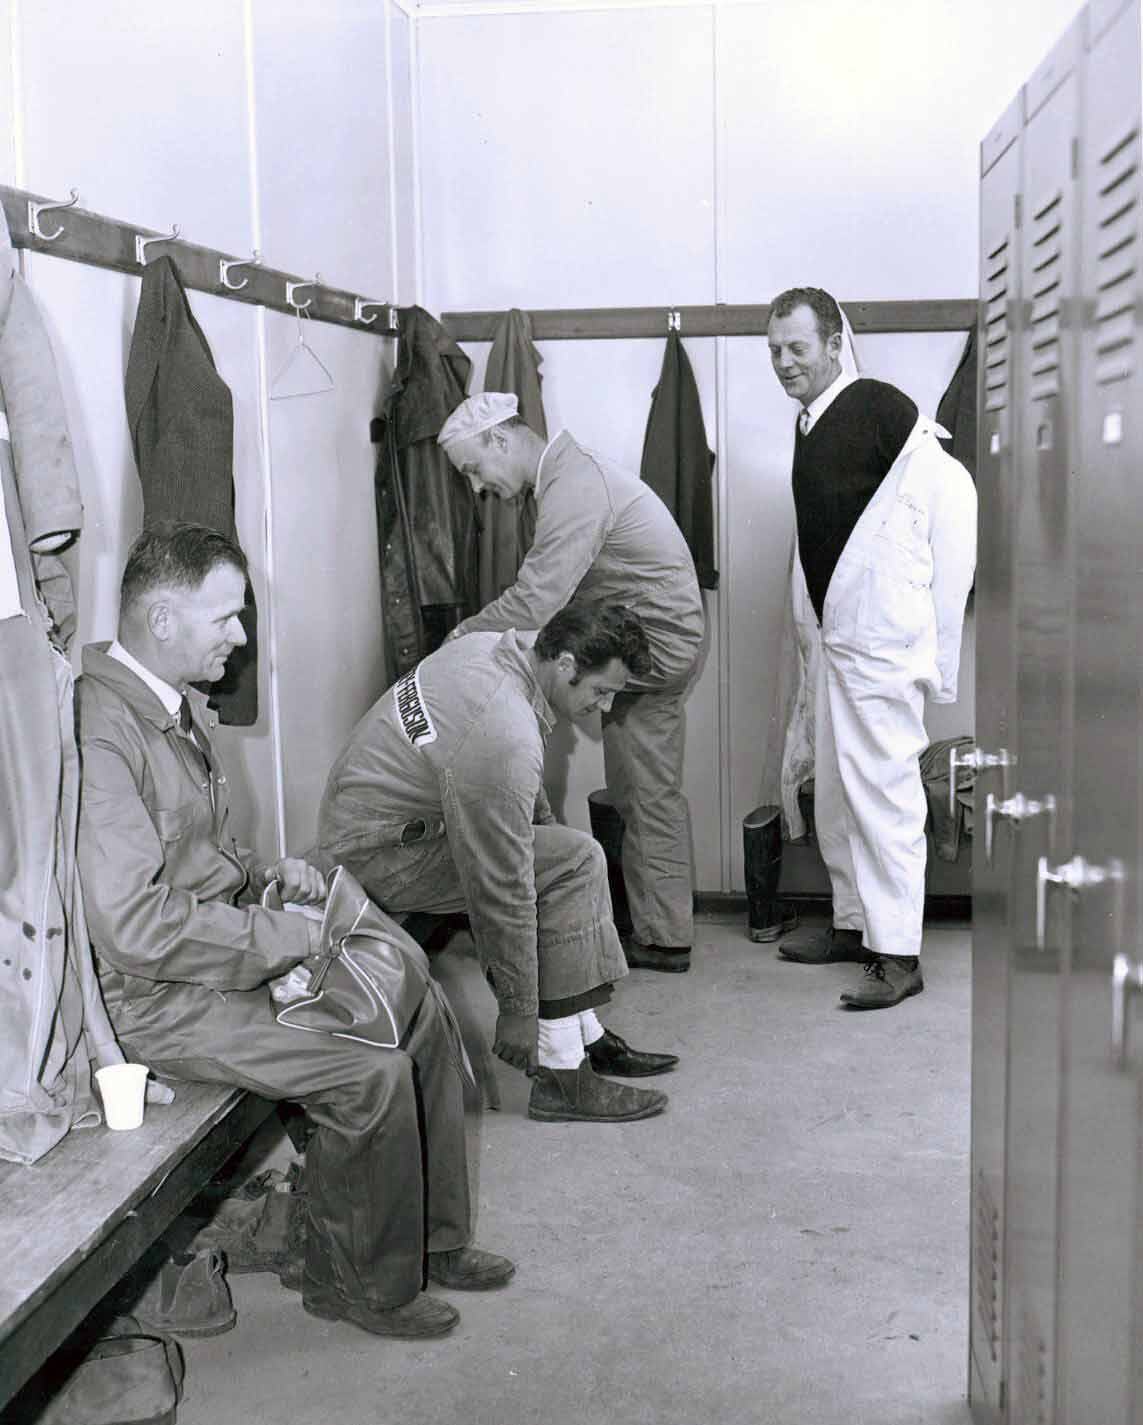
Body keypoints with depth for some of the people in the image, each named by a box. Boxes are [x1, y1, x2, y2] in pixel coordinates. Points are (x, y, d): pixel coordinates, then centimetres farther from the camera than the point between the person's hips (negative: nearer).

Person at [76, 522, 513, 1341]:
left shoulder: (183, 707, 10)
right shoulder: (99, 731, -24)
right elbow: (136, 921, -29)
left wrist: (264, 874, 3)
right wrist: (287, 936, -21)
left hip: (231, 950, 10)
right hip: (158, 995, -10)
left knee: (419, 1011, 5)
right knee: (370, 1073, -19)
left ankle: (432, 1238, 19)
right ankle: (361, 1285, 4)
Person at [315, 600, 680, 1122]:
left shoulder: (492, 646, -2)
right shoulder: (506, 740, -30)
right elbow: (502, 891, -25)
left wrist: (546, 824, 29)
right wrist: (517, 1014, -17)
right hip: (373, 856, -10)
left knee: (571, 854, 10)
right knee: (575, 863, -17)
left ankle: (588, 1037, 14)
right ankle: (562, 1077, -12)